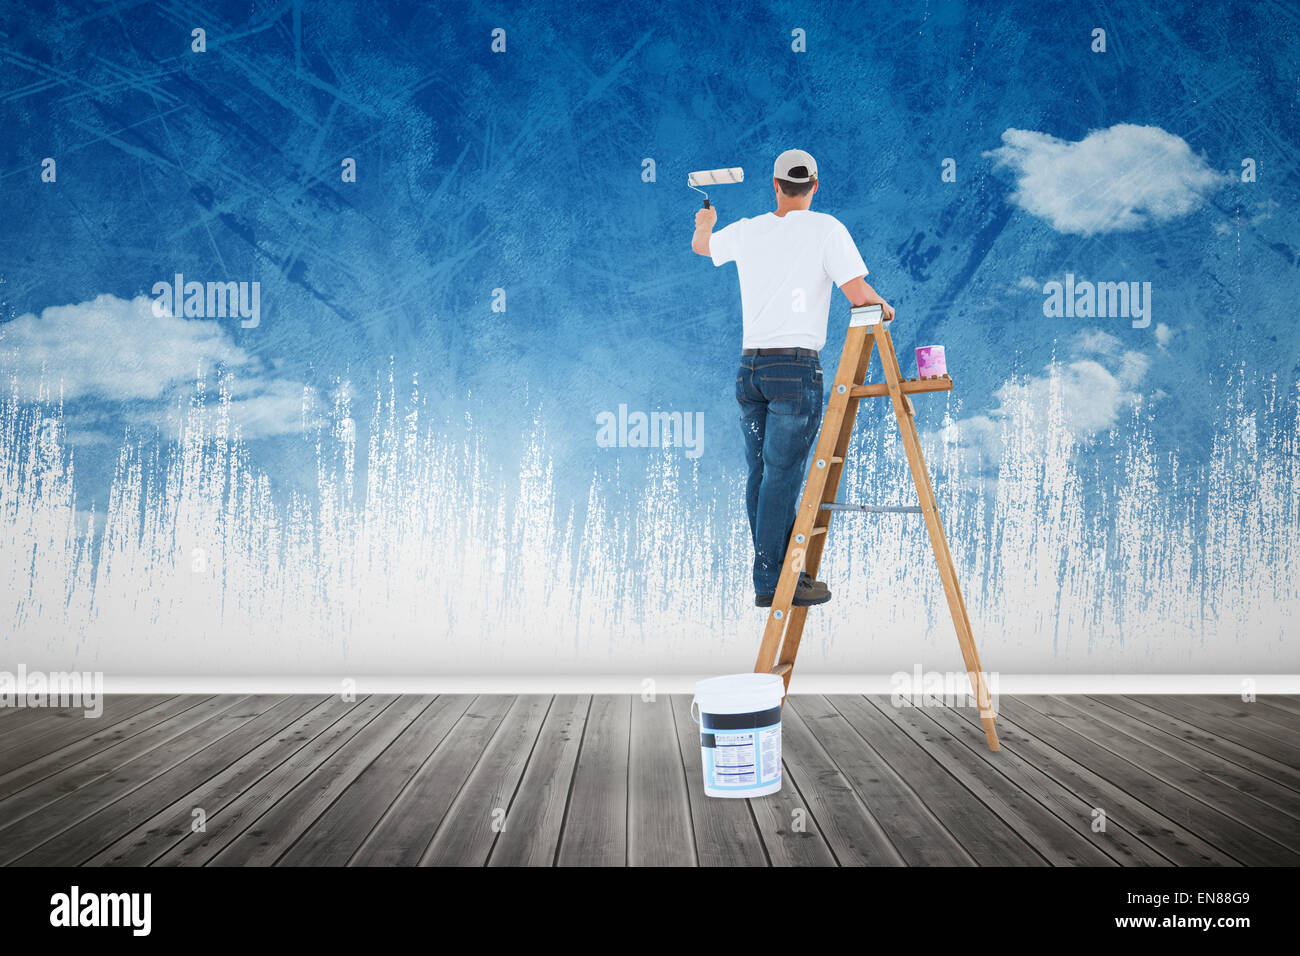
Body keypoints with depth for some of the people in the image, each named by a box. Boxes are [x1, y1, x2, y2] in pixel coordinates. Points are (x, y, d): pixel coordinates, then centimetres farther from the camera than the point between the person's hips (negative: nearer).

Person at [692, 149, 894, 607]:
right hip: (795, 367, -5)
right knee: (782, 475, -4)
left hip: (749, 367, 6)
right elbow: (857, 293, -10)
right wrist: (884, 307, 13)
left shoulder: (747, 231, 11)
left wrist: (704, 223, 56)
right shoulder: (826, 229, -3)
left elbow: (701, 246, 32)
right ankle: (770, 582, -2)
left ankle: (783, 570, 19)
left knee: (761, 475, 10)